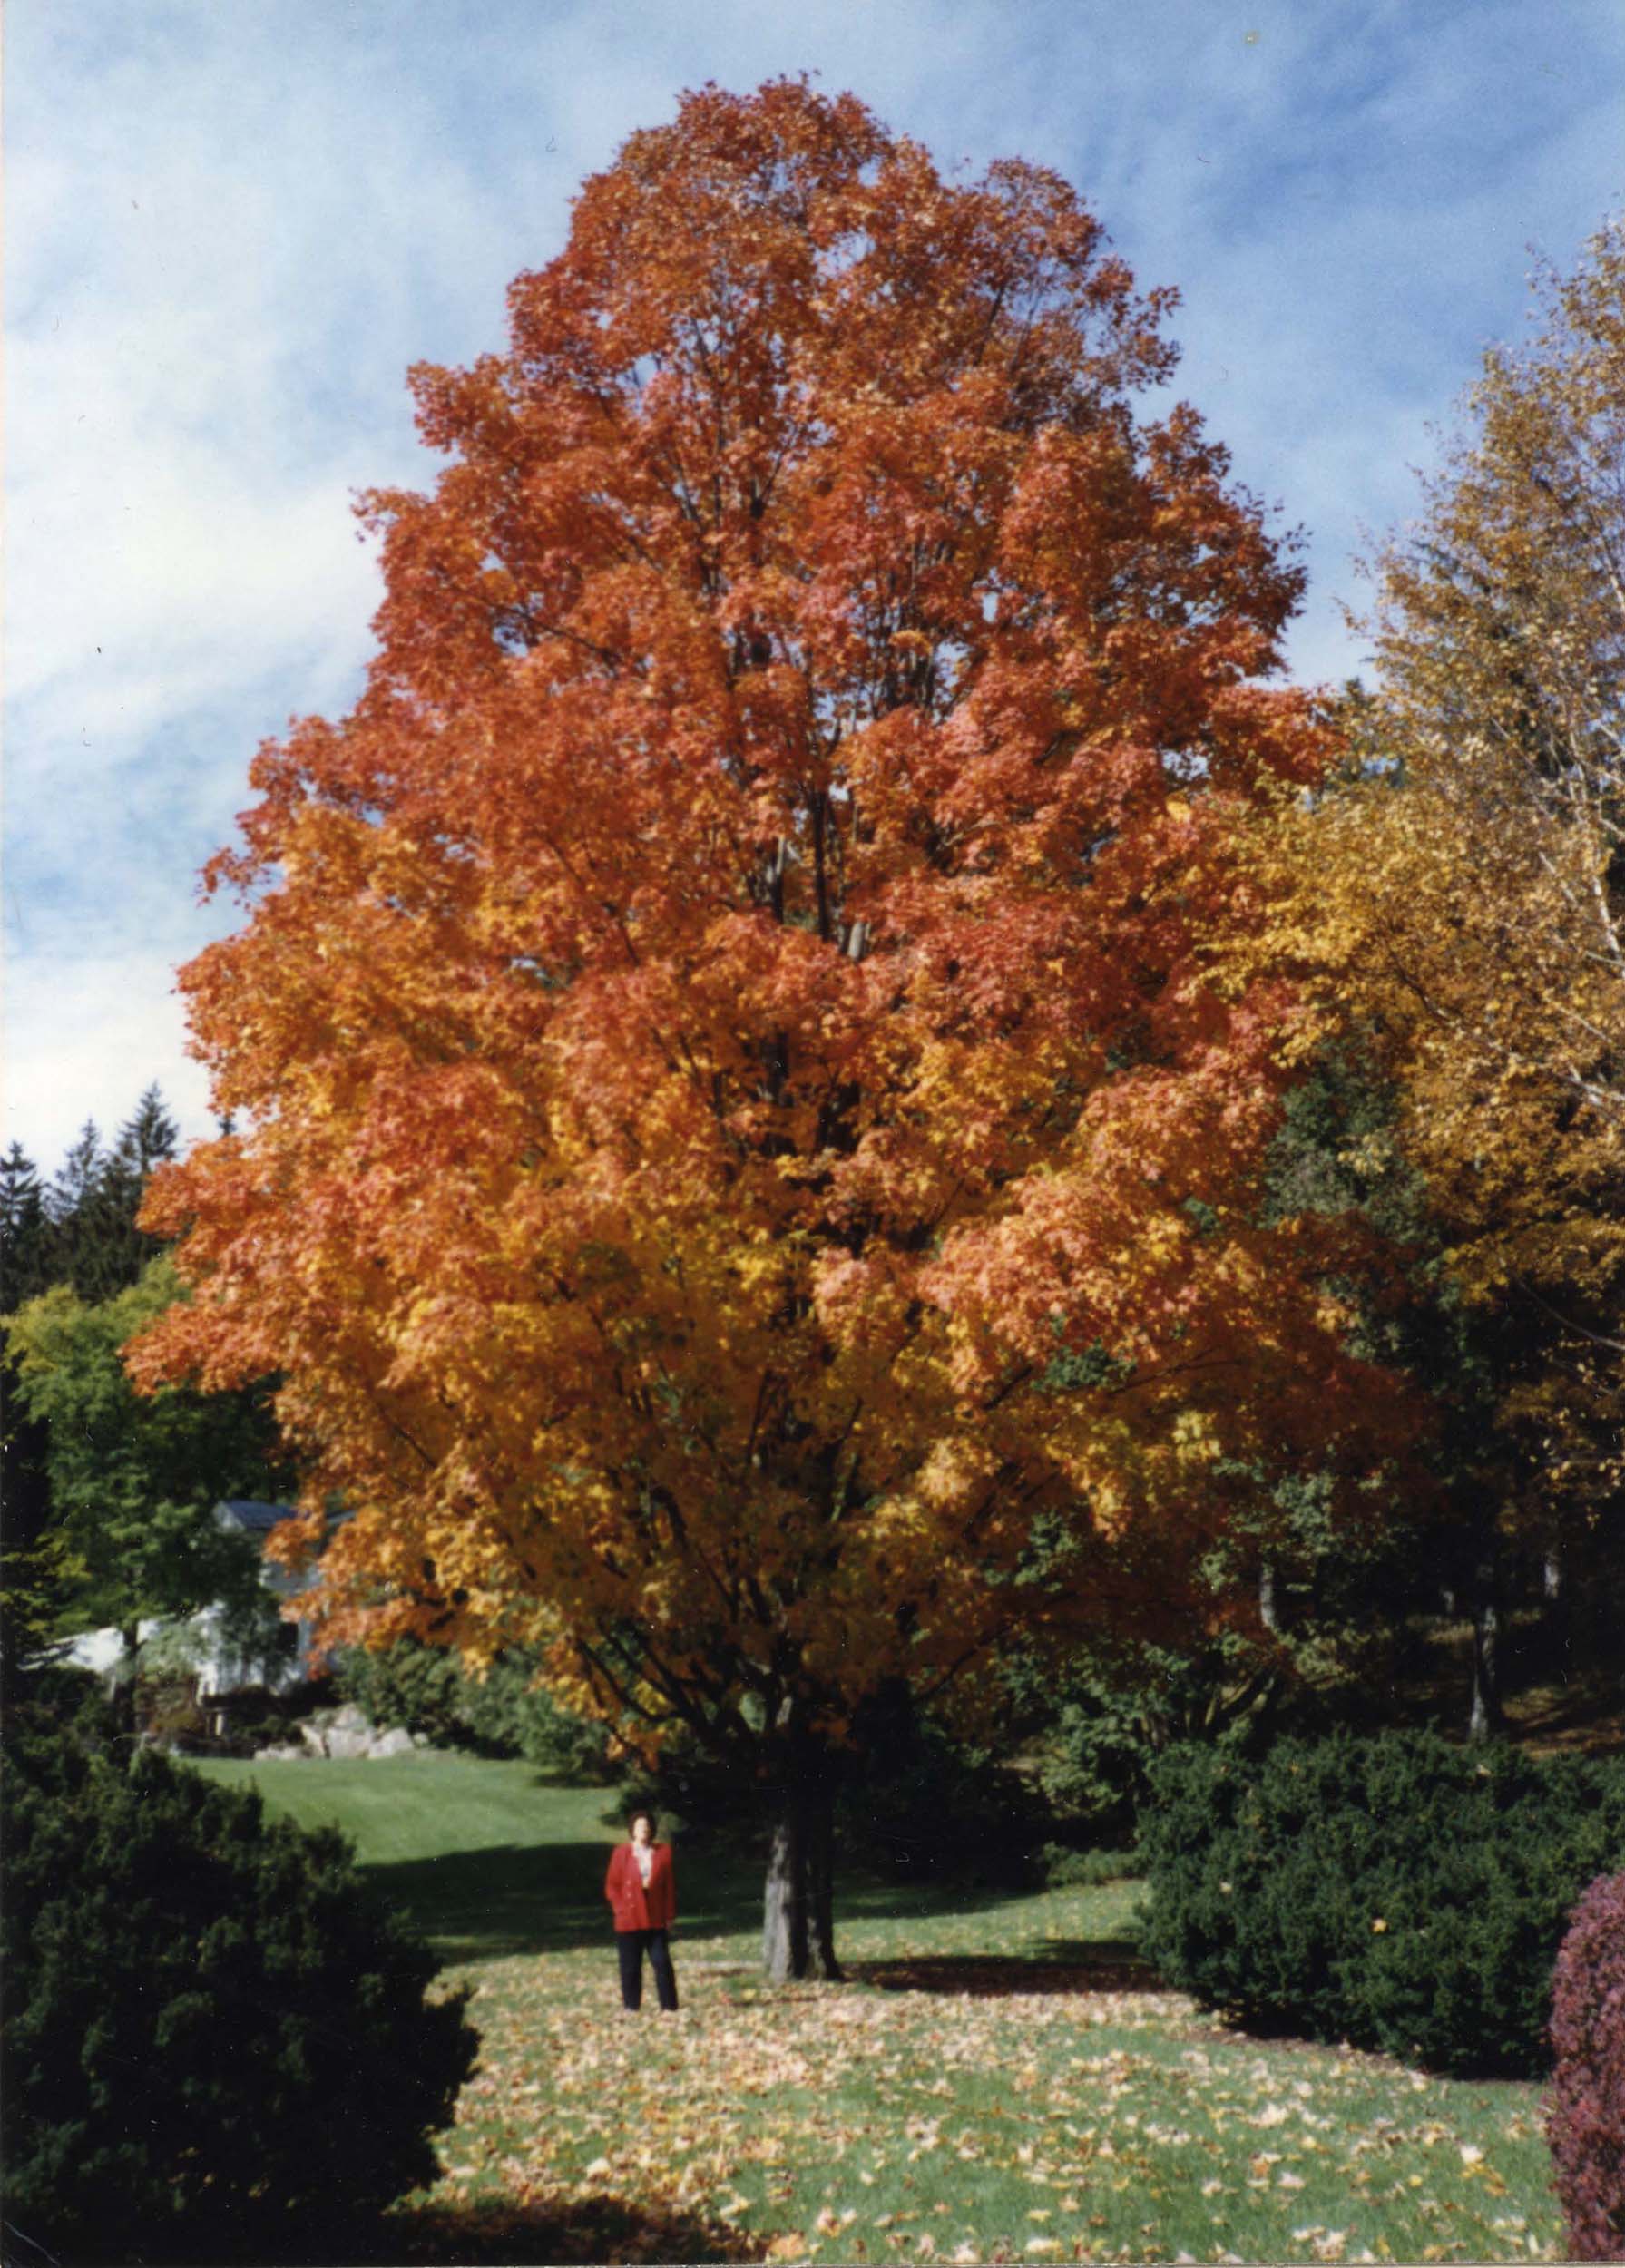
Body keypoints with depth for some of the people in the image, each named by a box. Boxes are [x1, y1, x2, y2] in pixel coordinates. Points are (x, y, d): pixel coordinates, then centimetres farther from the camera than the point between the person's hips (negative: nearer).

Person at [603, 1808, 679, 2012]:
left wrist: (669, 1914, 1)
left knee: (663, 1964, -3)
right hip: (629, 1921, -1)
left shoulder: (663, 1851, 5)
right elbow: (611, 1886, 4)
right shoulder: (621, 1852, 1)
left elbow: (670, 1885, 6)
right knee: (630, 1969, 4)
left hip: (656, 1920, 1)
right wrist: (621, 1909, -7)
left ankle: (670, 2009, 4)